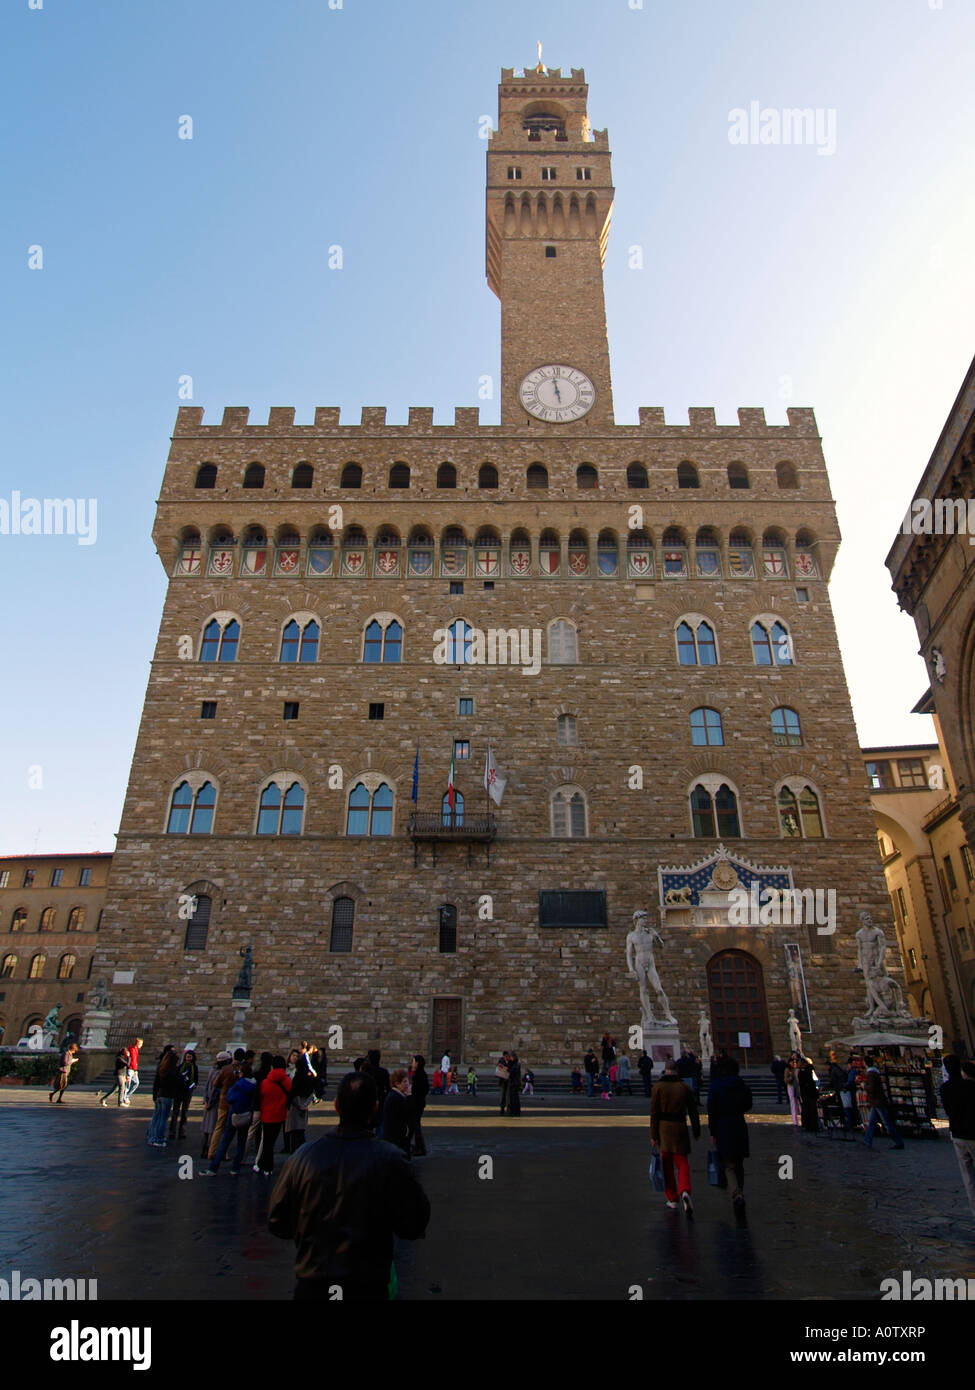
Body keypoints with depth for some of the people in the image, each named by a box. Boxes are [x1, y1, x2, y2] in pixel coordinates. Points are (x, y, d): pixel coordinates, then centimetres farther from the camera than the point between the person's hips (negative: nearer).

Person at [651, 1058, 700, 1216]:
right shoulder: (685, 1087, 3)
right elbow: (693, 1111, 6)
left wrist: (653, 1136, -2)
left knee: (667, 1165, 12)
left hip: (663, 1127, -1)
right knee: (682, 1163, 7)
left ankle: (672, 1200, 16)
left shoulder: (658, 1087, -2)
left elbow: (654, 1113, -5)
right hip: (680, 1127, 1)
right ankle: (685, 1192, -18)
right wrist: (696, 1132, 17)